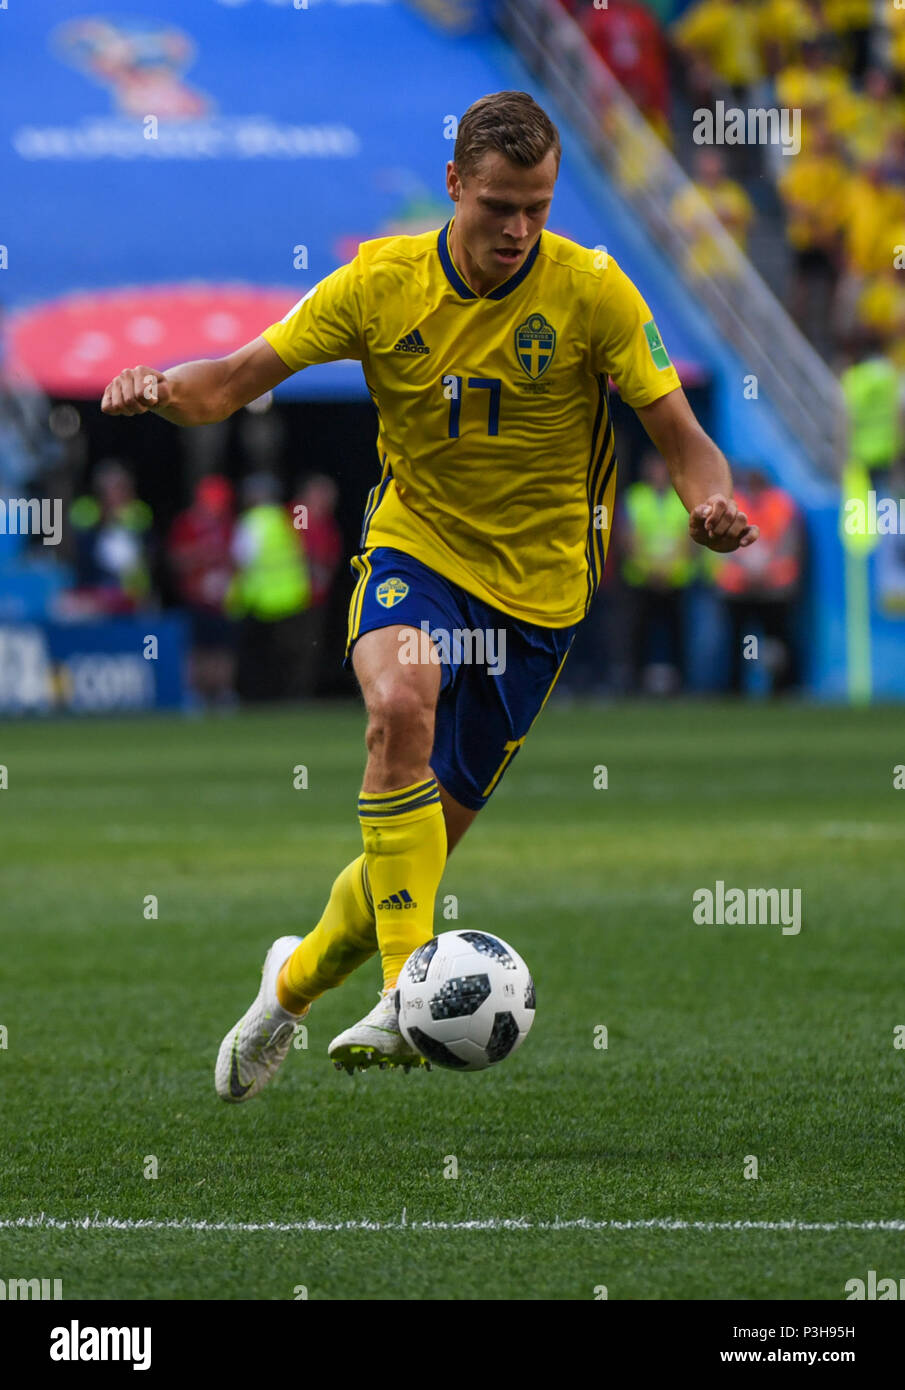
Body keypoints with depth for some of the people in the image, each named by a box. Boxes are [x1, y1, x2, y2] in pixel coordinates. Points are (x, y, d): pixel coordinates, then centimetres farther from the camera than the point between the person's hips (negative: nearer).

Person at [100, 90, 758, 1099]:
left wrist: (711, 506, -32)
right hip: (414, 552, 0)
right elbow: (234, 381, -4)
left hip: (537, 587, 1)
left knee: (433, 830, 2)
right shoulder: (382, 283, -7)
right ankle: (406, 989, -35)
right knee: (400, 705, -34)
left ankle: (300, 976, 32)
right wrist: (158, 389, -26)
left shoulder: (591, 290, -10)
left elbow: (682, 438, -10)